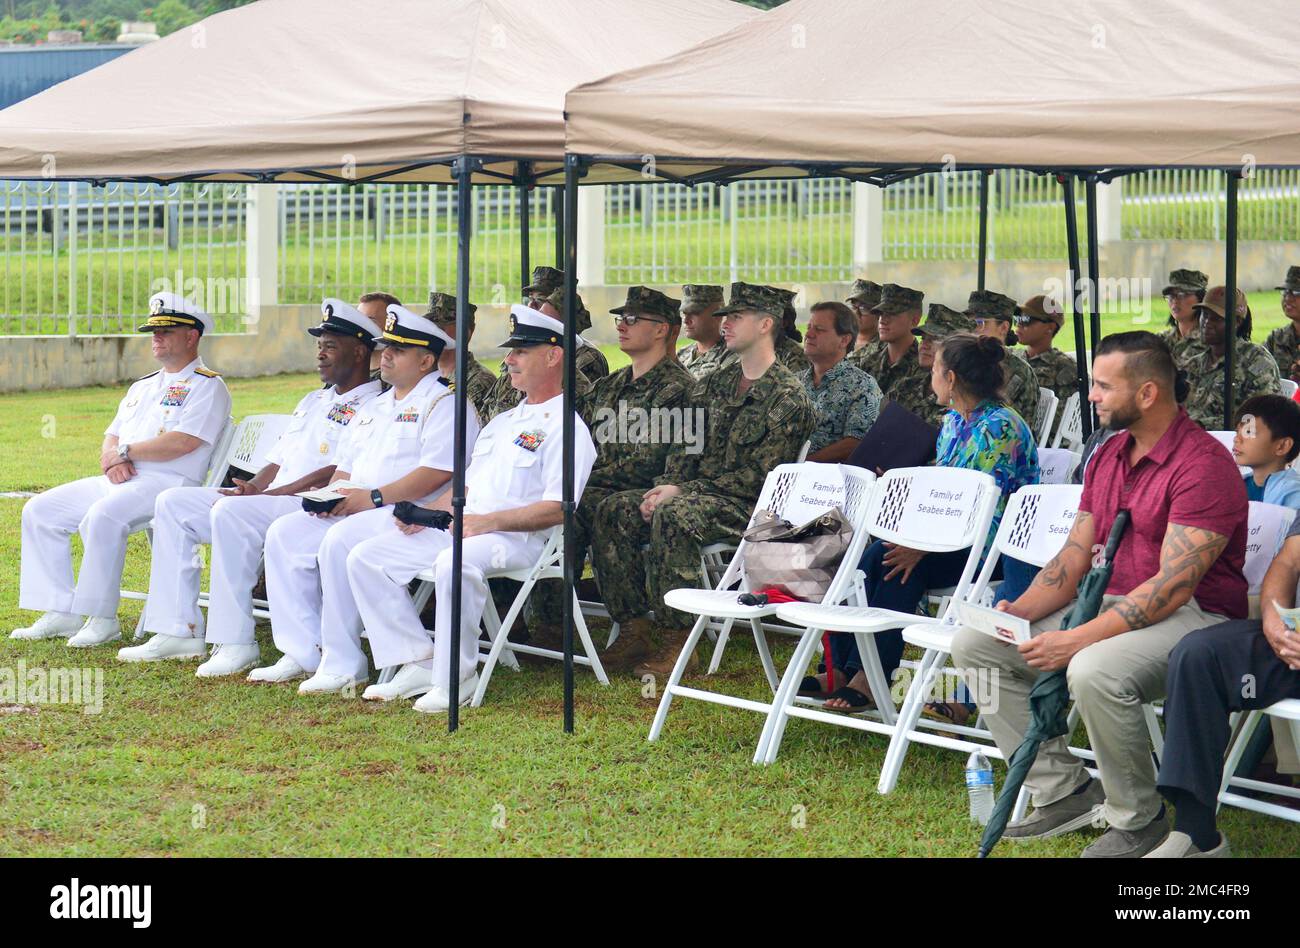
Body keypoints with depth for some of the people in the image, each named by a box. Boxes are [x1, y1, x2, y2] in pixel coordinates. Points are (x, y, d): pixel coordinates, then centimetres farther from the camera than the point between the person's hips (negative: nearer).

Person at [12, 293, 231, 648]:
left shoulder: (206, 386, -2)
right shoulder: (142, 387, 26)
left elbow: (182, 442, -16)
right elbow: (111, 438, 23)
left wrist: (126, 451, -8)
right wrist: (111, 456, -2)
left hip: (168, 482, -9)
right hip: (117, 481, 9)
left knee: (102, 516, -36)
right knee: (40, 510, -1)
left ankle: (102, 619, -26)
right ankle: (61, 614, -3)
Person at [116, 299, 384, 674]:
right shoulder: (313, 401, 27)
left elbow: (339, 473, -16)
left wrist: (269, 493, -19)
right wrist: (250, 488, 3)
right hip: (269, 501, 10)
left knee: (231, 513, -34)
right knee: (173, 503, 1)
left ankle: (235, 643, -31)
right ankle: (178, 632, -5)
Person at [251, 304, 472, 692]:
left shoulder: (444, 403, -5)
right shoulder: (374, 409, 25)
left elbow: (439, 471, -18)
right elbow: (346, 466, 28)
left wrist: (374, 498, -19)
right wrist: (331, 494, 4)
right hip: (350, 511, 9)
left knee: (341, 540, -33)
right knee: (286, 533, -7)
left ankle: (343, 665, -26)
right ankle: (302, 653, -8)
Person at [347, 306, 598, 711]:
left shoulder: (565, 426, -4)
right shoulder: (502, 421, 26)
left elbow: (557, 509, -14)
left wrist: (487, 522, -21)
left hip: (518, 539, -9)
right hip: (458, 527, 9)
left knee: (455, 562, -40)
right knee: (367, 557, -5)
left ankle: (456, 677, -25)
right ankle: (419, 663, -7)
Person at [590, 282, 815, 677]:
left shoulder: (787, 396, -8)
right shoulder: (716, 383, 18)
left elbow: (759, 475, -14)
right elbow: (685, 445, 15)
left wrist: (684, 492, -17)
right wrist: (668, 486, -8)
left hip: (749, 506, -8)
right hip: (698, 493, 8)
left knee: (673, 516, -35)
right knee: (614, 510, -11)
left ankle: (678, 641, -31)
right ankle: (634, 625, -11)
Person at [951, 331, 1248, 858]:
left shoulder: (1203, 464, -18)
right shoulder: (1108, 455, 11)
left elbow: (1174, 585, -25)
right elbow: (1075, 556, 12)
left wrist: (1079, 640, -29)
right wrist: (1022, 610, -8)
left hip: (1193, 616, -9)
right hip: (1112, 604, 9)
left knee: (1094, 671, -39)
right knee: (973, 642, -2)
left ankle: (1137, 818, -14)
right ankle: (1061, 791, -1)